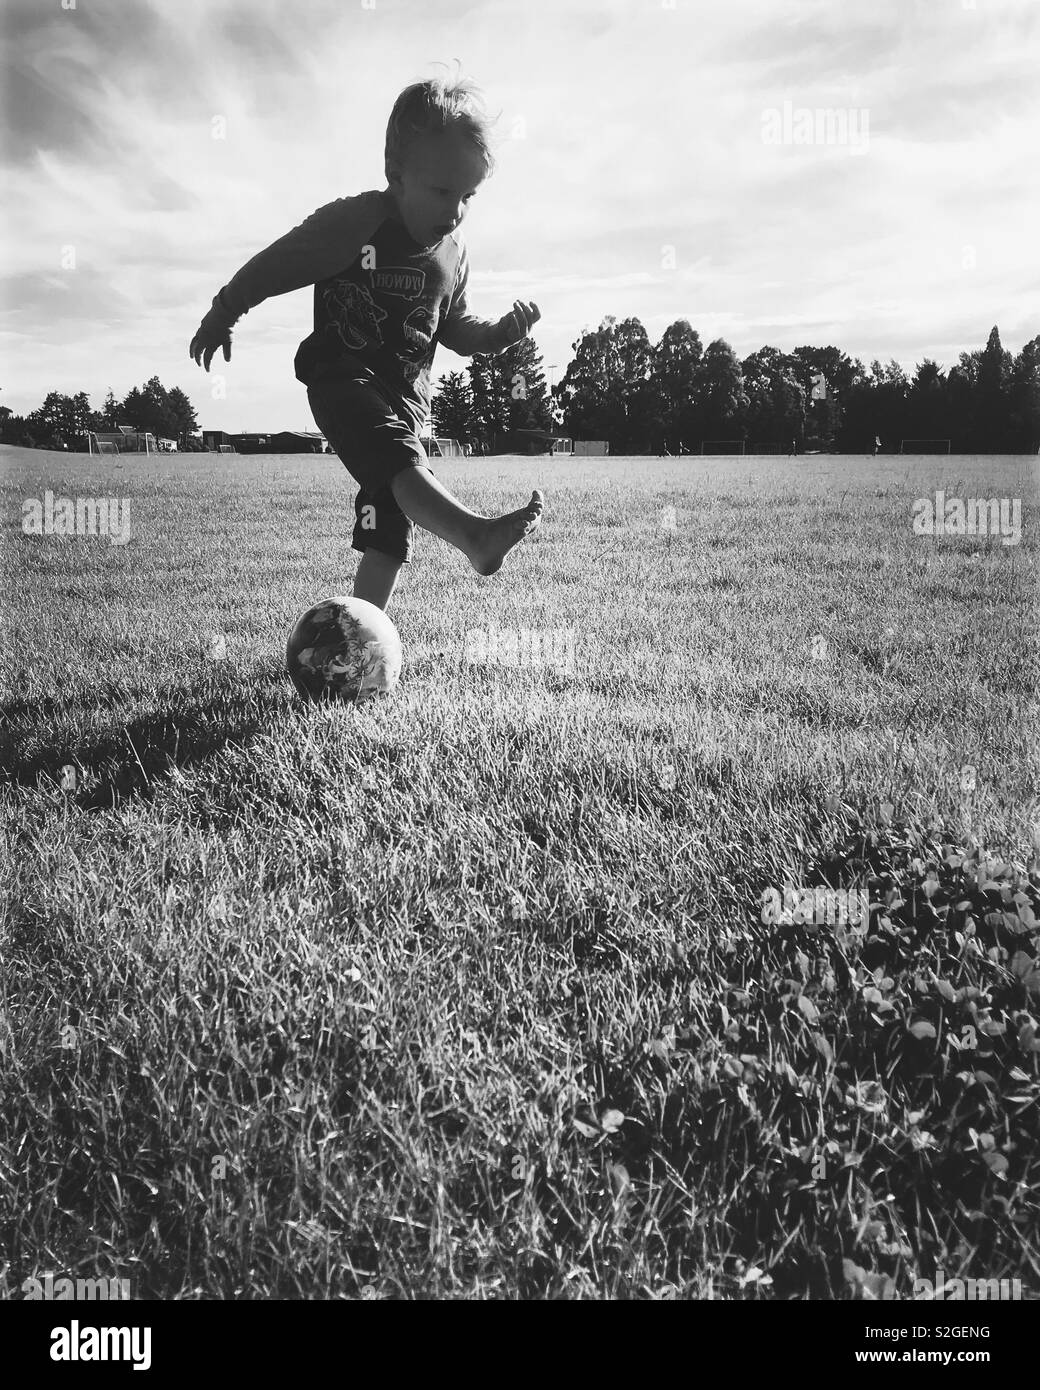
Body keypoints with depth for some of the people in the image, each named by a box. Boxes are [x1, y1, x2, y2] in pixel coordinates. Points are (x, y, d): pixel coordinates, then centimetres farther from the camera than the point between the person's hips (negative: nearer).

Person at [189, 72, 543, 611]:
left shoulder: (454, 256, 10)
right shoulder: (352, 223, -9)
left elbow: (456, 329, 22)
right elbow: (271, 266, 0)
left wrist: (504, 330, 3)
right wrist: (222, 315, 7)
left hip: (406, 397, 6)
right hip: (342, 379, -6)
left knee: (388, 538, 1)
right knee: (397, 459, -38)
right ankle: (472, 533, -62)